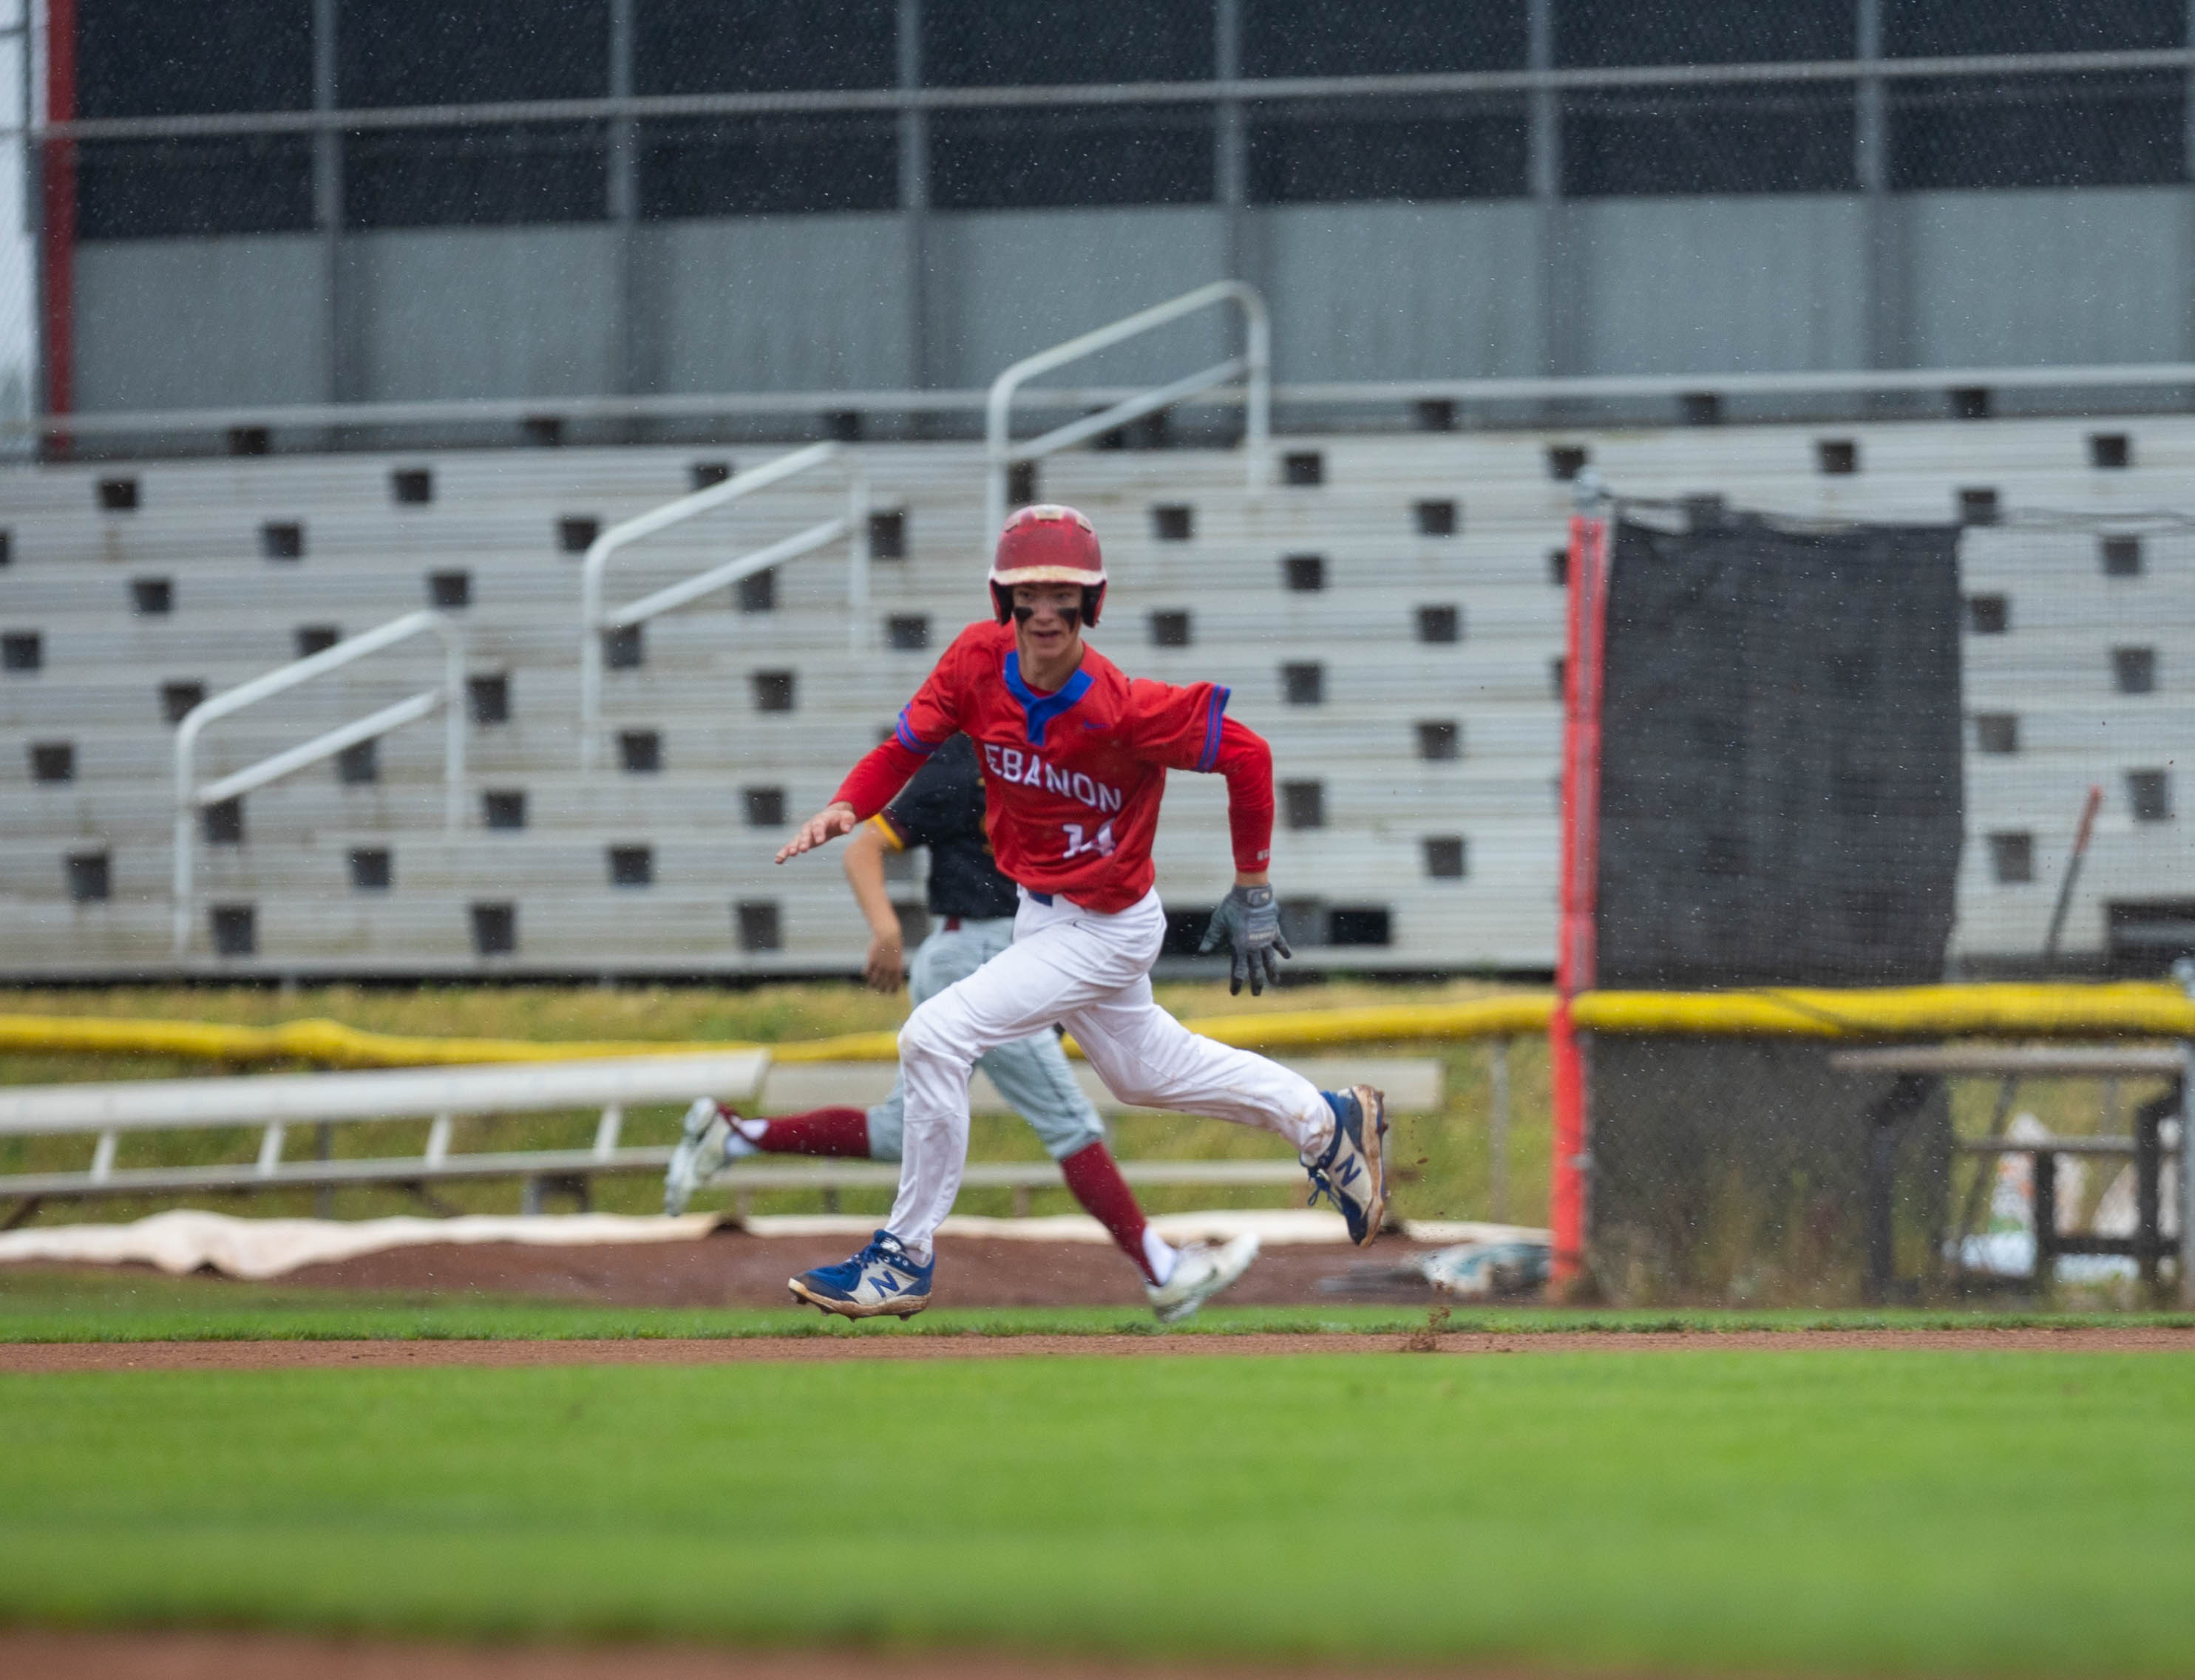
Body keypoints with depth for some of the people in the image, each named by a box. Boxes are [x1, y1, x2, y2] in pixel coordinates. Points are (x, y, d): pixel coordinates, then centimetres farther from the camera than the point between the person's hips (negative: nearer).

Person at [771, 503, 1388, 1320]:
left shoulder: (1121, 708, -31)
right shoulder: (978, 662, -15)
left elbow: (1245, 755, -22)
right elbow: (907, 745, -7)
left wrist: (1252, 891, -14)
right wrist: (845, 807, -28)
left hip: (1106, 930, -8)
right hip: (1038, 910, 8)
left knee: (934, 1038, -18)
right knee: (1141, 1071, 27)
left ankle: (906, 1257, -5)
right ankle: (1327, 1122, 46)